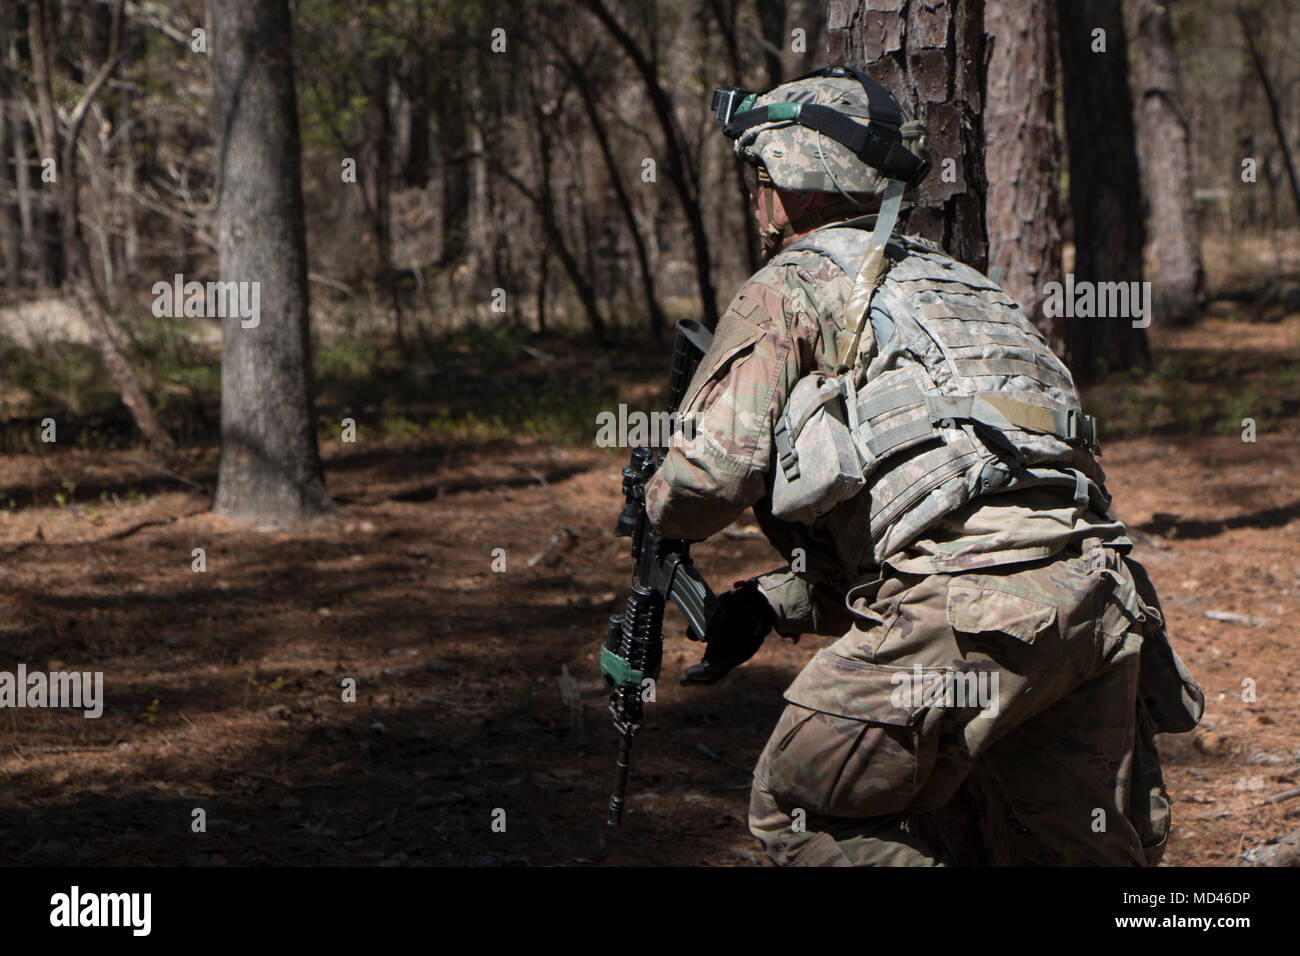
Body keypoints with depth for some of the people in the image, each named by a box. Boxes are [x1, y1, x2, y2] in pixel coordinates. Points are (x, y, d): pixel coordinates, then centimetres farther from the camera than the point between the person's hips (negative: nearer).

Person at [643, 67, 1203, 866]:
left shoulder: (793, 285, 10)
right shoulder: (951, 280, 33)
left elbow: (709, 479, 1)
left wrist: (666, 508, 25)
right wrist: (775, 603, 30)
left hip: (966, 605, -7)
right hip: (1097, 591, 7)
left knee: (801, 815, 10)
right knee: (1092, 852, 15)